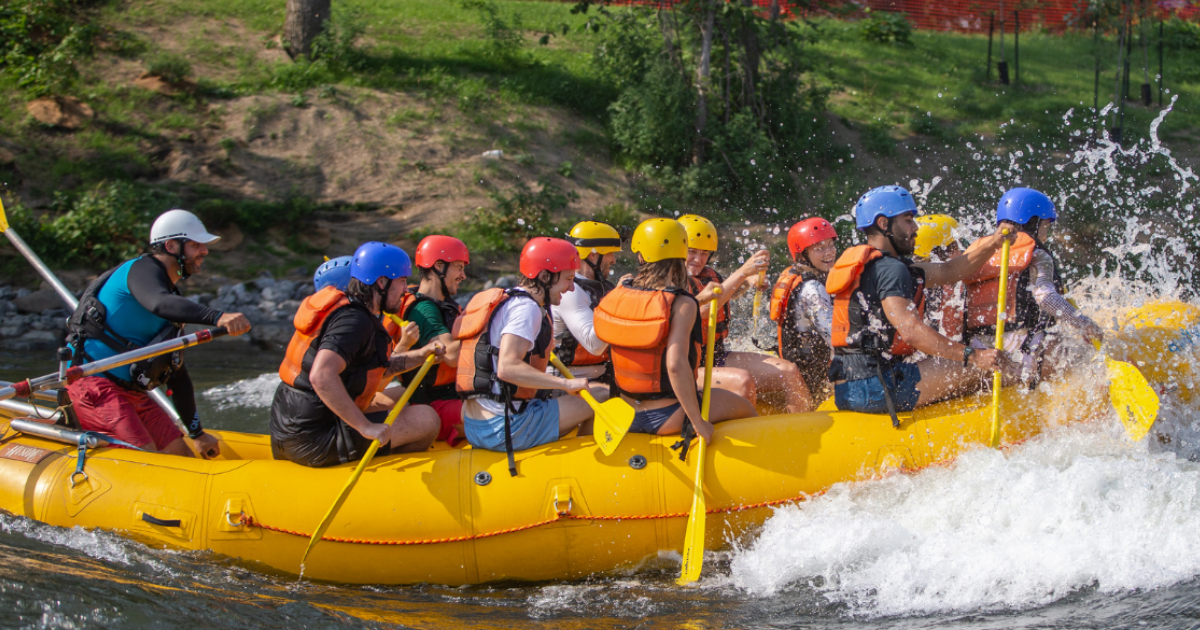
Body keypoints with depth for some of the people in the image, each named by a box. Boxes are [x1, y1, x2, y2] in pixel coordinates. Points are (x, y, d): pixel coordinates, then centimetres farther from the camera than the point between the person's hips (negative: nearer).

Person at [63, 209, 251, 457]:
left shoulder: (172, 294, 18)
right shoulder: (142, 269, -10)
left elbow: (177, 374, 24)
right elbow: (159, 304, -37)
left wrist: (196, 433, 25)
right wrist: (217, 317, -52)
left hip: (132, 392, 10)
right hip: (94, 385, -10)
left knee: (181, 457, 1)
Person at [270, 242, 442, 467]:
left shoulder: (338, 304, 14)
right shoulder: (354, 320, -18)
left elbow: (379, 369, 22)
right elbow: (321, 376, -33)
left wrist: (421, 355, 14)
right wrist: (365, 427, -31)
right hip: (315, 443, -11)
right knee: (427, 419, -9)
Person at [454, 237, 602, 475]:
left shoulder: (502, 300, 17)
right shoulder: (526, 308, -13)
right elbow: (507, 368, -26)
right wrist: (566, 383, -23)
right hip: (503, 428, -10)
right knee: (603, 399, -3)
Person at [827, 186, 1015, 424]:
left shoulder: (868, 265, 20)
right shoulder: (890, 269, -11)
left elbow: (948, 272, 20)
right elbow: (911, 331, -24)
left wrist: (993, 243, 10)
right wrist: (972, 356, -25)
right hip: (876, 390, -10)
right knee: (978, 369, -9)